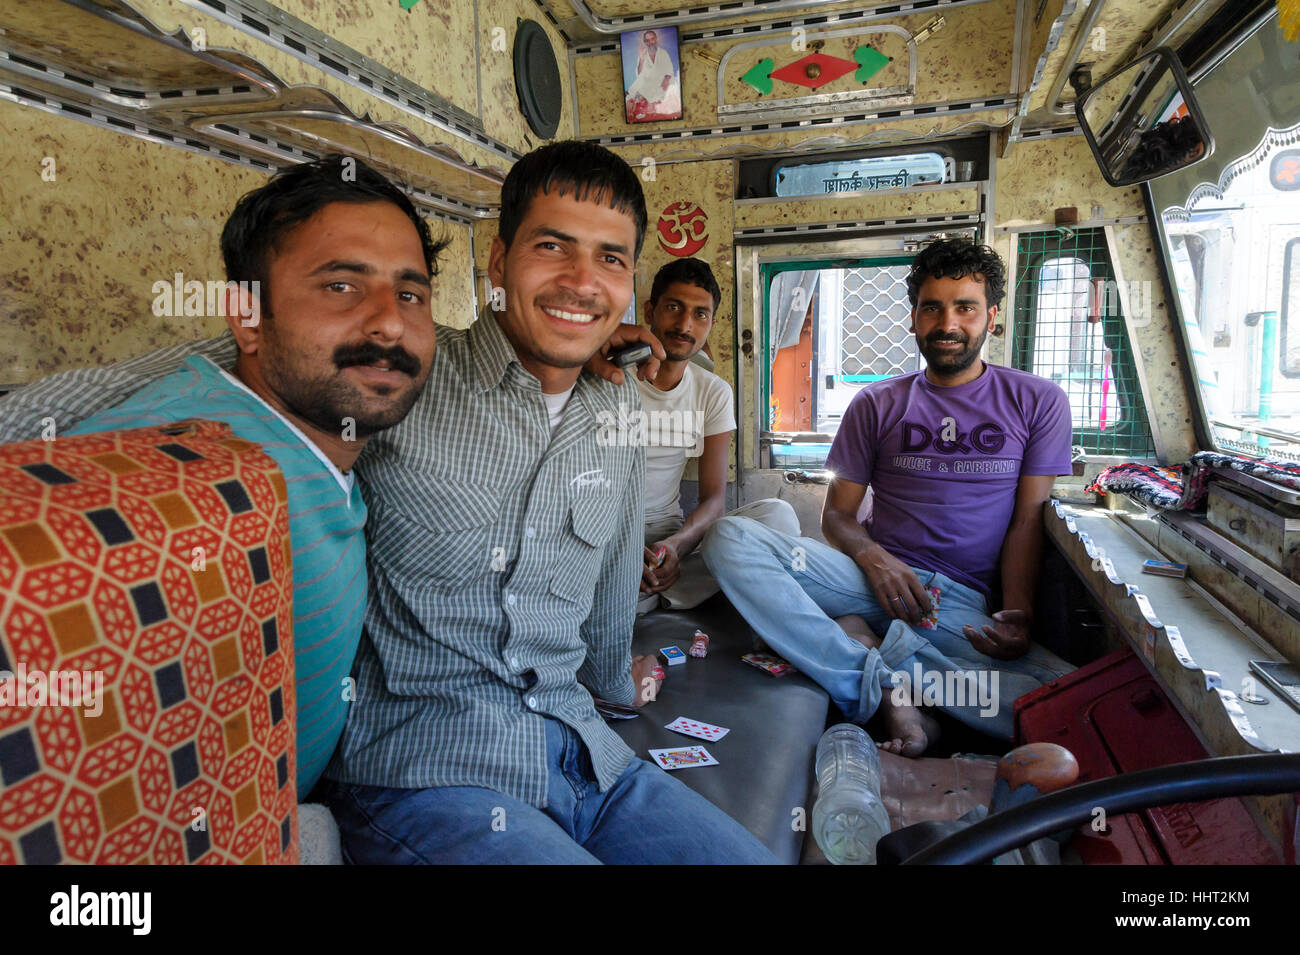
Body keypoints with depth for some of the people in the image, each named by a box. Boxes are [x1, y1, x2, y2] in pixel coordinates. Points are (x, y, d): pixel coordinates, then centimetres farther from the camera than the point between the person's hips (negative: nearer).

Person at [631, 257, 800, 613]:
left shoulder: (714, 392, 6)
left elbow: (714, 497, 0)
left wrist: (676, 544, -23)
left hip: (671, 533, 4)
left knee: (777, 514, -22)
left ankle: (650, 595, -23)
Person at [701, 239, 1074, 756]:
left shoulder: (1037, 402, 12)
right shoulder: (877, 404, 13)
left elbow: (1028, 518, 5)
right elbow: (838, 511, 12)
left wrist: (1018, 614, -13)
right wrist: (871, 556, -12)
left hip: (965, 601, 0)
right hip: (876, 576, 1)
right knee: (728, 538, -25)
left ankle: (860, 644, -22)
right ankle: (892, 692, -29)